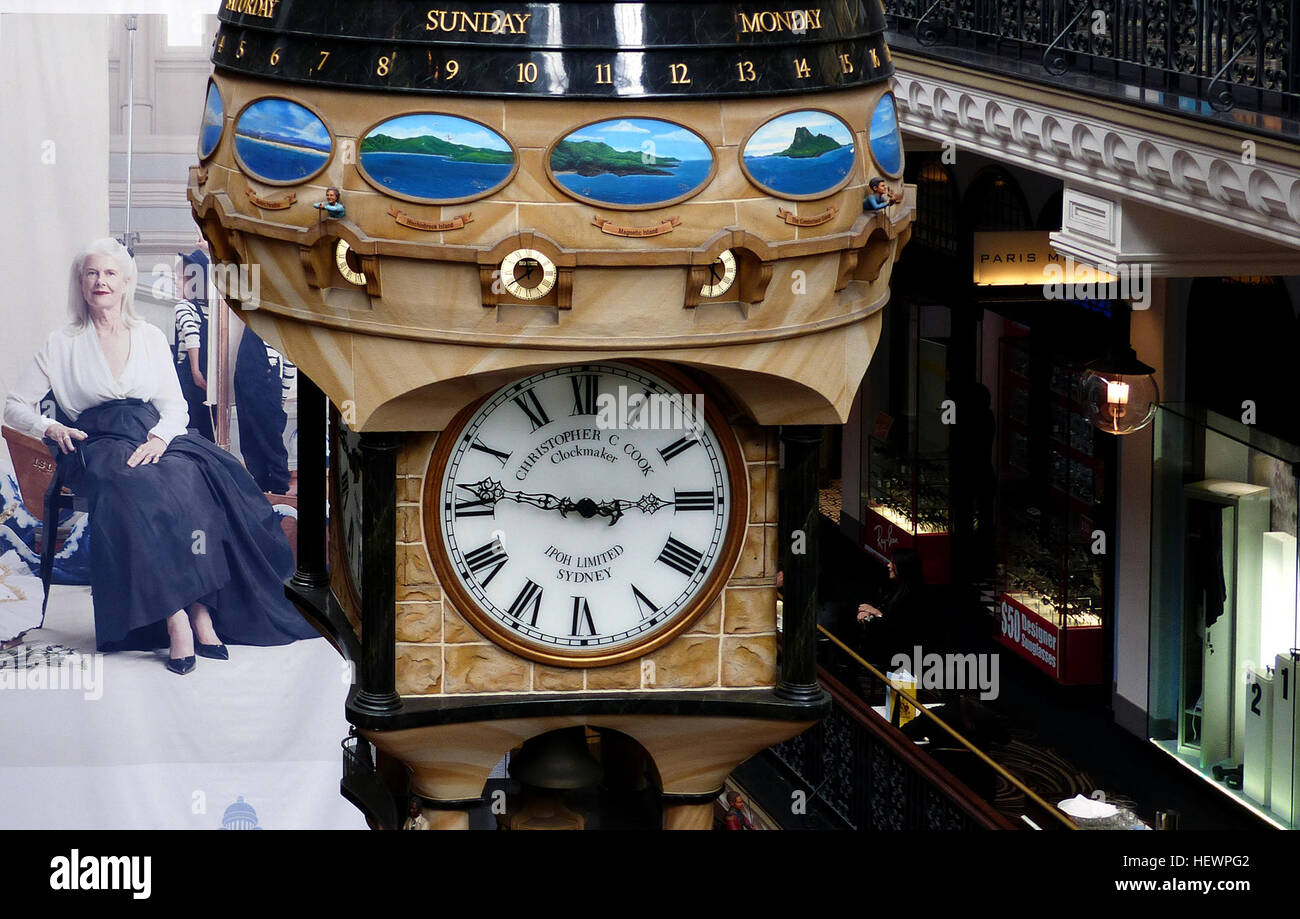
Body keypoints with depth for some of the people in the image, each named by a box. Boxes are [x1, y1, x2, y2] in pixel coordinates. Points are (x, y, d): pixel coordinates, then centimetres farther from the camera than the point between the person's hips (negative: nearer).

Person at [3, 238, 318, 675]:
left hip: (155, 438, 2)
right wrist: (51, 428, -9)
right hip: (101, 444, -2)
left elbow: (174, 405, 11)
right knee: (143, 489, -37)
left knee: (196, 474, -32)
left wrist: (159, 437, -11)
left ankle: (199, 611, -36)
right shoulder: (62, 345, 12)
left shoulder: (151, 338, 18)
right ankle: (179, 616, -42)